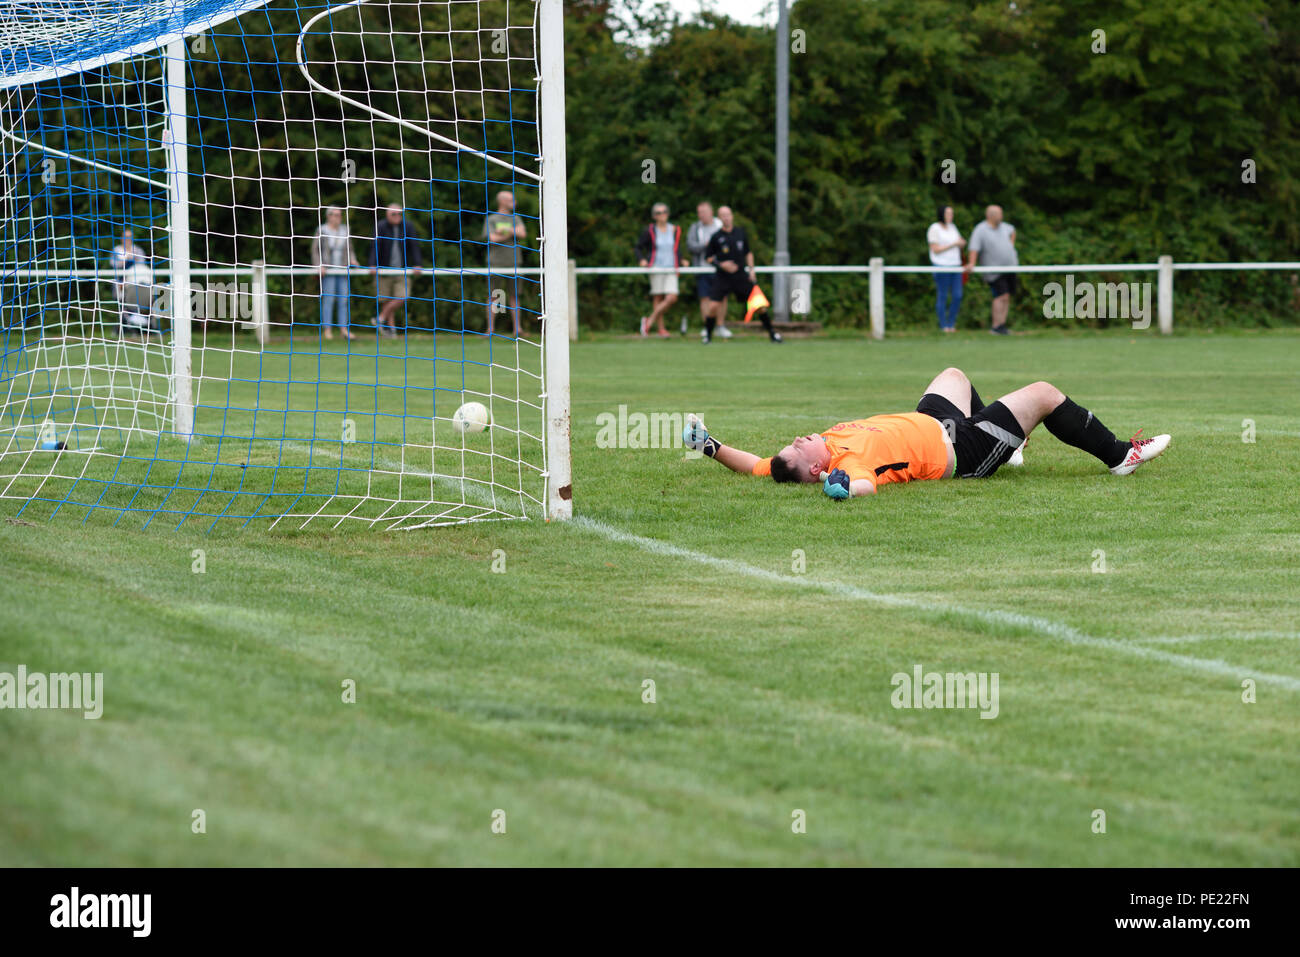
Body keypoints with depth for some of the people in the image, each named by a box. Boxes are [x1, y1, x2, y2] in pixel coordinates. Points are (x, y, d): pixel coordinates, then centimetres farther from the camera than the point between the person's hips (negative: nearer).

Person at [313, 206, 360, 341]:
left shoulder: (345, 231, 9)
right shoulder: (322, 231, -3)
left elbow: (350, 250, 16)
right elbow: (315, 250, -3)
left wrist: (352, 260, -3)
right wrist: (319, 266, -15)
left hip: (342, 271, 4)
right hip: (328, 271, -4)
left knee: (343, 299, 2)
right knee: (328, 299, -7)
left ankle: (344, 330, 4)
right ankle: (327, 330, -4)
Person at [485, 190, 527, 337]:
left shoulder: (516, 219, 12)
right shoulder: (491, 220, 3)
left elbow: (523, 234, -5)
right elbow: (493, 239, -11)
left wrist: (505, 229, -11)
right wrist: (512, 233, -5)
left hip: (512, 264, 3)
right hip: (495, 265, -3)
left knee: (515, 296, 0)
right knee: (492, 297, -3)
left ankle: (517, 328, 2)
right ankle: (490, 329, 0)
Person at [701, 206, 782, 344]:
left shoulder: (741, 233, 5)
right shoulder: (716, 237, -5)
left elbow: (748, 252, 17)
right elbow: (708, 257, 1)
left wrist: (751, 268, 6)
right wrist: (721, 264, -15)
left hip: (741, 275, 2)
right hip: (722, 277, -2)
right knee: (713, 306, -14)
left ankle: (771, 332, 10)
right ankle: (707, 334, 8)